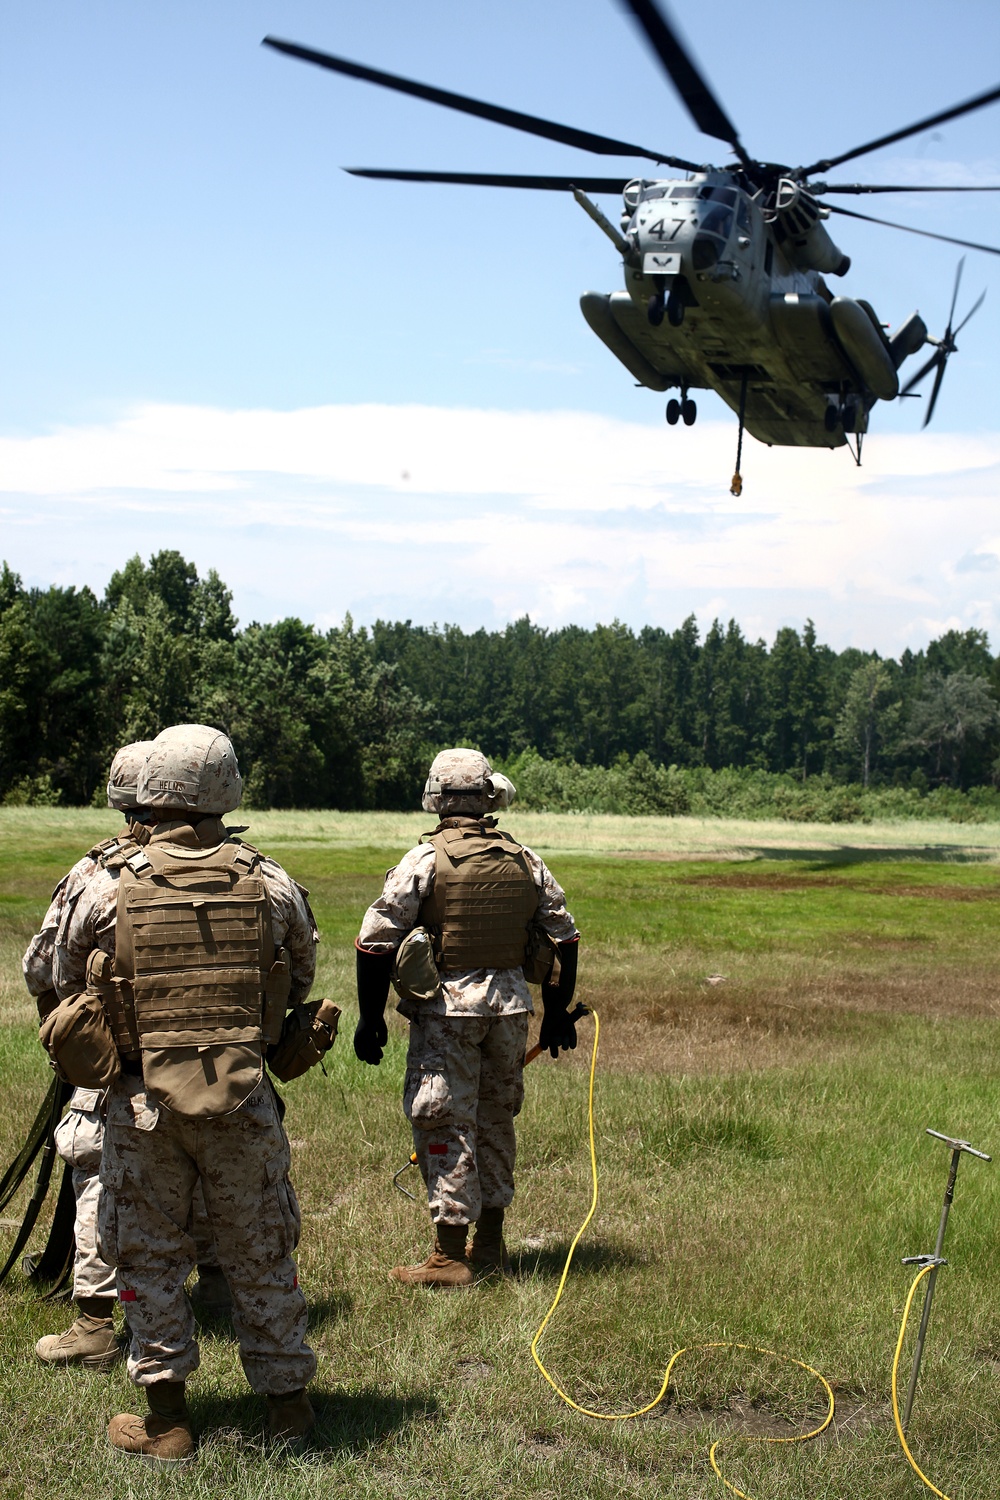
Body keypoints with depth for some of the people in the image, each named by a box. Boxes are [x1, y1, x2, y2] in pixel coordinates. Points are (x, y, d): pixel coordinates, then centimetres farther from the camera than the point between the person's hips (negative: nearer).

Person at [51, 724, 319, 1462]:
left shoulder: (108, 890, -8)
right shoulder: (271, 883, -4)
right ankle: (287, 1402, 24)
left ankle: (167, 1418, 16)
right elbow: (301, 982, 9)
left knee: (150, 1257, 12)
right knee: (260, 1254, 14)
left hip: (142, 1098, -1)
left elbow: (67, 985, 6)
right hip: (244, 1096, 1)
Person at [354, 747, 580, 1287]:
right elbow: (563, 938, 11)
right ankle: (490, 1244, 26)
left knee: (445, 1126, 0)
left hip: (447, 1006, -5)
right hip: (511, 1004, 5)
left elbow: (376, 943, -10)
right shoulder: (526, 861, 6)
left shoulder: (424, 861, -8)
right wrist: (557, 1013, 20)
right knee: (495, 1121, 17)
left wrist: (370, 1018, -2)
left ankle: (451, 1256, 1)